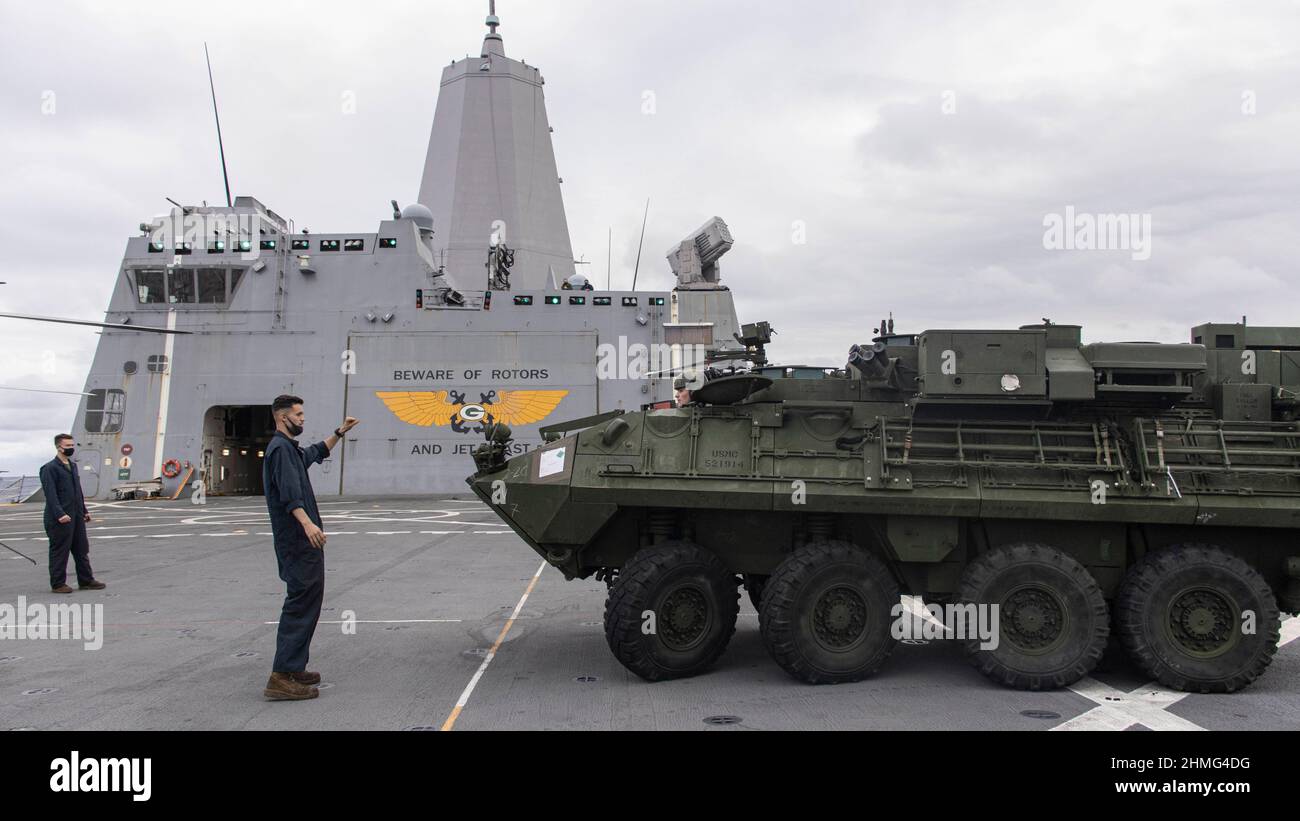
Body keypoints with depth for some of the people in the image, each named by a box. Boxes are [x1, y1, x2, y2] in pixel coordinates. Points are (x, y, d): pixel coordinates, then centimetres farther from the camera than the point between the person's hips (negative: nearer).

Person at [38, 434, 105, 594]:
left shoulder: (73, 466, 17)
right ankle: (58, 584, 9)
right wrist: (60, 514, -24)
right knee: (59, 551, 1)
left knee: (82, 550, 11)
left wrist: (84, 511, 20)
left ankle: (86, 581, 18)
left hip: (77, 517, 8)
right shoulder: (50, 468, -9)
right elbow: (50, 494, -17)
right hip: (60, 519, -8)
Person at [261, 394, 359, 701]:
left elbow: (317, 452, 43)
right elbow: (289, 491, -26)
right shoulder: (280, 448, -11)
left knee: (305, 602, 14)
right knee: (302, 603, -14)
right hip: (298, 540, -11)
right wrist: (306, 522, -38)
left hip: (302, 541, 11)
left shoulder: (291, 448, 21)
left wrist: (339, 432, 38)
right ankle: (281, 677, -16)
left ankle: (293, 669, 20)